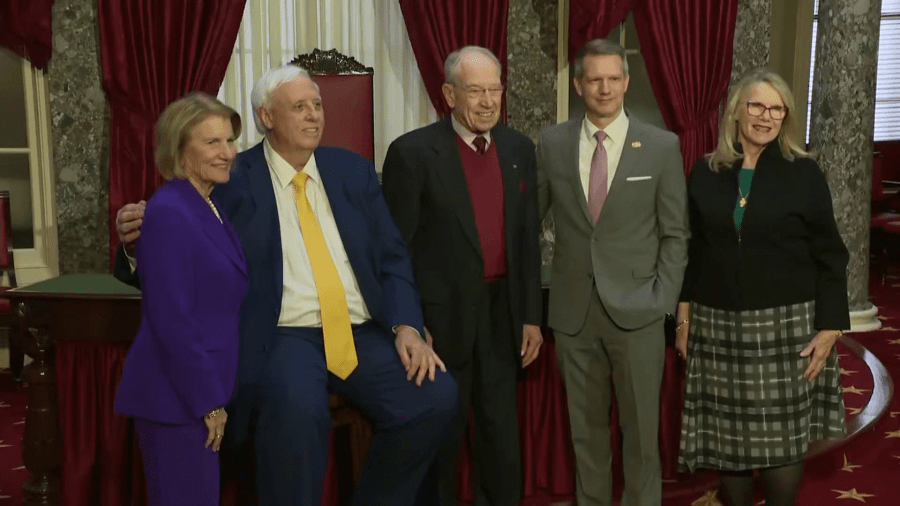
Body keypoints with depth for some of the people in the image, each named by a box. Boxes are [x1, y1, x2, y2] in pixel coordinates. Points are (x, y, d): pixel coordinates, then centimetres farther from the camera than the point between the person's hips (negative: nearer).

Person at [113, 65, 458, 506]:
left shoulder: (354, 170, 12)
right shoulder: (232, 180, 1)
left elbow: (393, 258, 10)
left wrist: (406, 326, -5)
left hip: (363, 333, 5)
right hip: (285, 337, -4)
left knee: (436, 397, -18)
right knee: (296, 408, -36)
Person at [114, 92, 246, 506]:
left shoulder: (210, 208, 10)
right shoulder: (169, 212, -17)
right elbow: (171, 319, -21)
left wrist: (214, 394, 14)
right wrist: (209, 402, -16)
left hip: (199, 392, 9)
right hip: (177, 397, -9)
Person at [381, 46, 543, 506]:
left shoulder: (518, 148, 6)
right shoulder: (413, 152, -10)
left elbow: (528, 238, 8)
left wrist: (532, 315, 7)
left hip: (502, 314, 4)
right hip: (442, 317, -4)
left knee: (502, 437, 14)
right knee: (440, 437, 11)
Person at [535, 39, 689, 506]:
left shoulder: (662, 145, -2)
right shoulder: (552, 143, 3)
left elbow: (675, 233, 1)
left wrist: (663, 300, -6)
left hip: (636, 310, -2)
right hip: (573, 310, 2)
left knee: (641, 426, 7)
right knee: (585, 425, 14)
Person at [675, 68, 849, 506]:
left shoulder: (804, 173, -1)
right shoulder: (705, 173, 6)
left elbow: (829, 257, 0)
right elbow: (693, 251, 10)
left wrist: (829, 327, -6)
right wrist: (684, 315, 6)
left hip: (785, 325, -2)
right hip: (718, 325, 2)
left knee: (781, 437, 3)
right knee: (726, 435, 6)